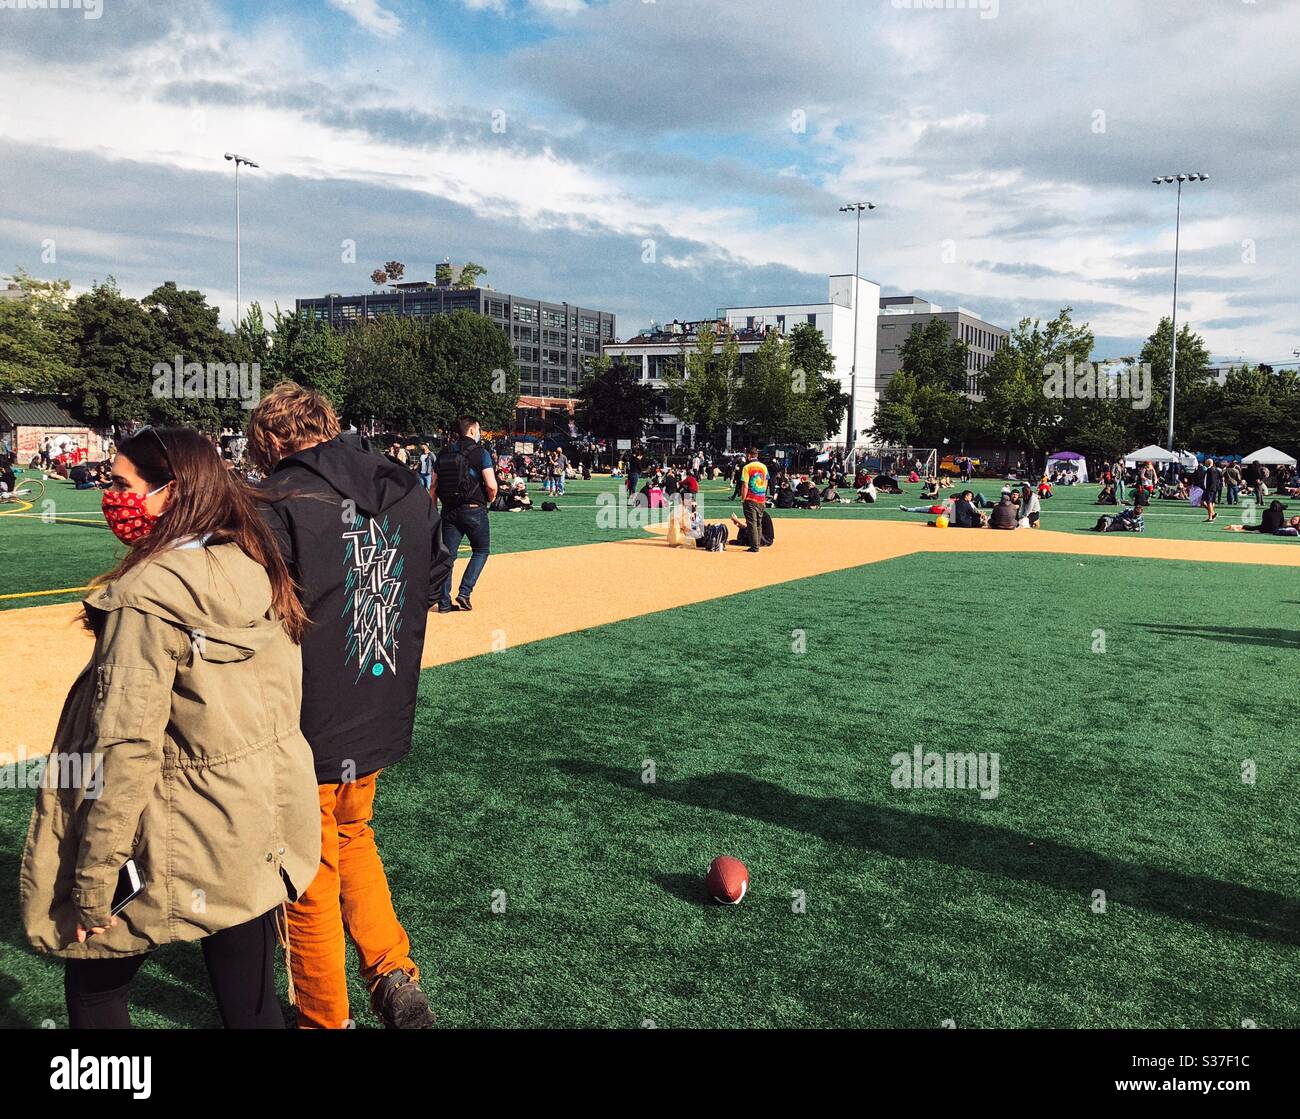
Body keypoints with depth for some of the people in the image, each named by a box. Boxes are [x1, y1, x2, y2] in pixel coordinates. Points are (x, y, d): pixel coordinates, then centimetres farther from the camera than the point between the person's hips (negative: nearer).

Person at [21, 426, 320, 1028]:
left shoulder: (147, 595, -19)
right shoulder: (260, 572, 2)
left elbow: (126, 749, -20)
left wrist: (91, 888, -13)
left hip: (185, 850, -6)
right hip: (264, 835, 7)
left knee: (93, 984, 18)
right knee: (251, 1003, 18)